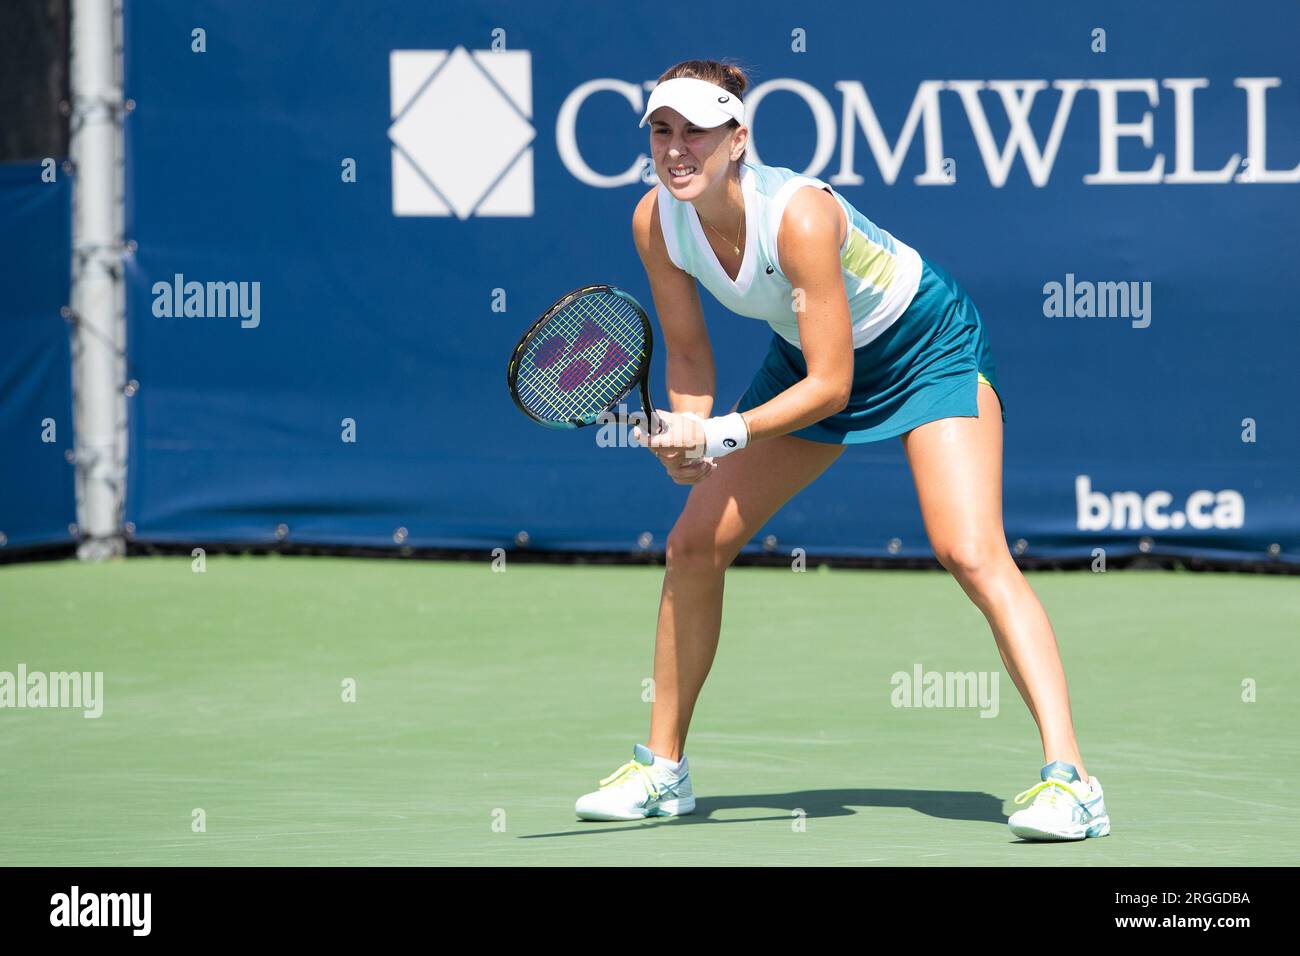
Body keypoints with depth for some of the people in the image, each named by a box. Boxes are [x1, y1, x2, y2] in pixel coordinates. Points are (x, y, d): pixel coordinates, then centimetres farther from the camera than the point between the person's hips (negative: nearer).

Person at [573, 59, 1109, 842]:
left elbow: (830, 384, -32)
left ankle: (1070, 782, -29)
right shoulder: (657, 221, -18)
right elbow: (688, 352, -2)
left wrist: (726, 434, -40)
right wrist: (689, 437, -21)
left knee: (971, 554, -24)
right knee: (695, 544, 2)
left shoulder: (799, 214, -36)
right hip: (809, 356, 7)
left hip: (926, 344, -7)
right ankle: (663, 770, 18)